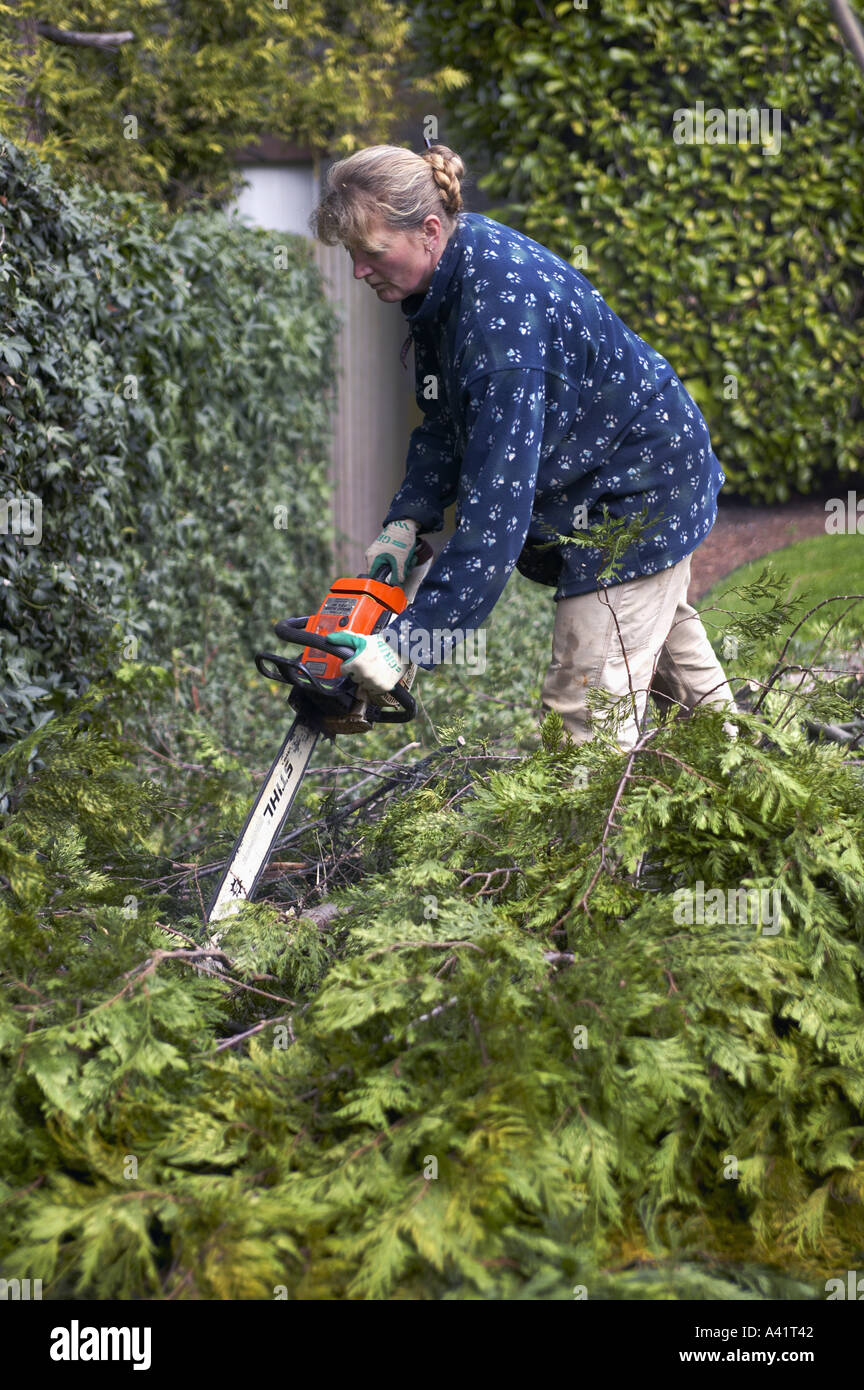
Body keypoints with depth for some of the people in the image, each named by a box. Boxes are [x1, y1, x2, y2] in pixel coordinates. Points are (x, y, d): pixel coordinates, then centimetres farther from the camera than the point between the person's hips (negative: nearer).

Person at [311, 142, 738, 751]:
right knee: (668, 636, 29)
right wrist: (407, 519, -12)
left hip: (639, 493, -11)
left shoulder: (501, 315, -38)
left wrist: (409, 644, -41)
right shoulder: (446, 272, -8)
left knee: (587, 711, -13)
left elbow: (498, 501, -41)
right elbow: (445, 424, 3)